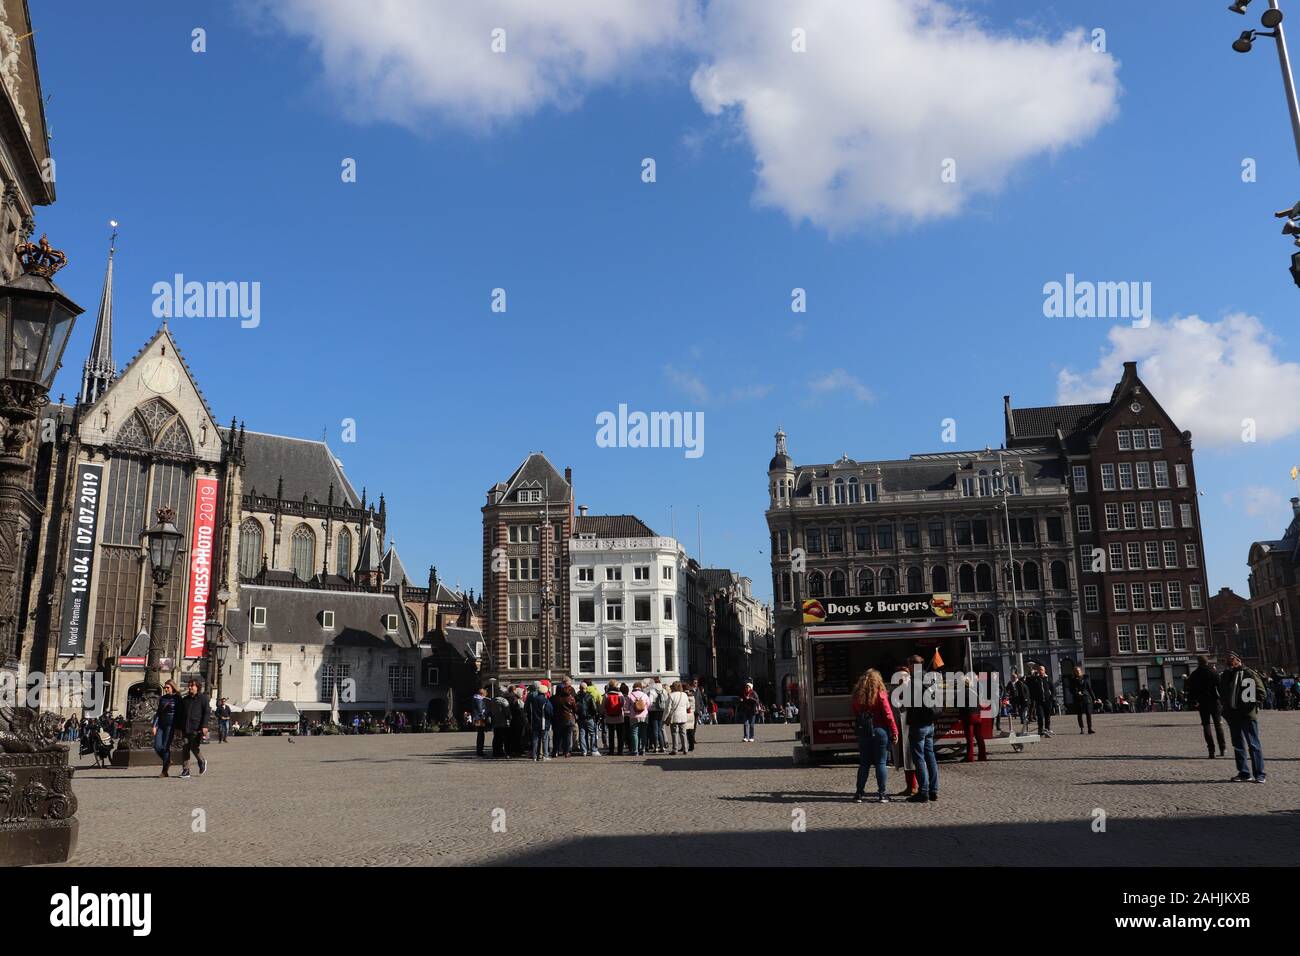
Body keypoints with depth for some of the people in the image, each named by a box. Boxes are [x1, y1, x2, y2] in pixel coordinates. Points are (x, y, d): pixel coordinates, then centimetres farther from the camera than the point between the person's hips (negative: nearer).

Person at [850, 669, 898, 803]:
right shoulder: (880, 695, -10)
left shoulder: (857, 696, 2)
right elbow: (888, 715, -10)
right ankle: (882, 794, 5)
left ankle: (859, 793, 11)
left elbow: (855, 715, 7)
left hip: (863, 733, 3)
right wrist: (894, 732, -4)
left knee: (864, 763, 10)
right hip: (880, 731, -3)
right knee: (880, 763, 3)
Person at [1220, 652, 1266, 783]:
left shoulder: (1250, 674, -7)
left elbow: (1261, 692, -6)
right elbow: (1221, 691, 24)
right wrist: (1226, 705, 13)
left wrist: (1252, 704, -11)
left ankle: (1259, 774, 2)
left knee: (1254, 745, -4)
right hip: (1232, 715, 6)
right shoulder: (1226, 675, 11)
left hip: (1248, 714, -6)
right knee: (1238, 745, 10)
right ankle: (1244, 773, 17)